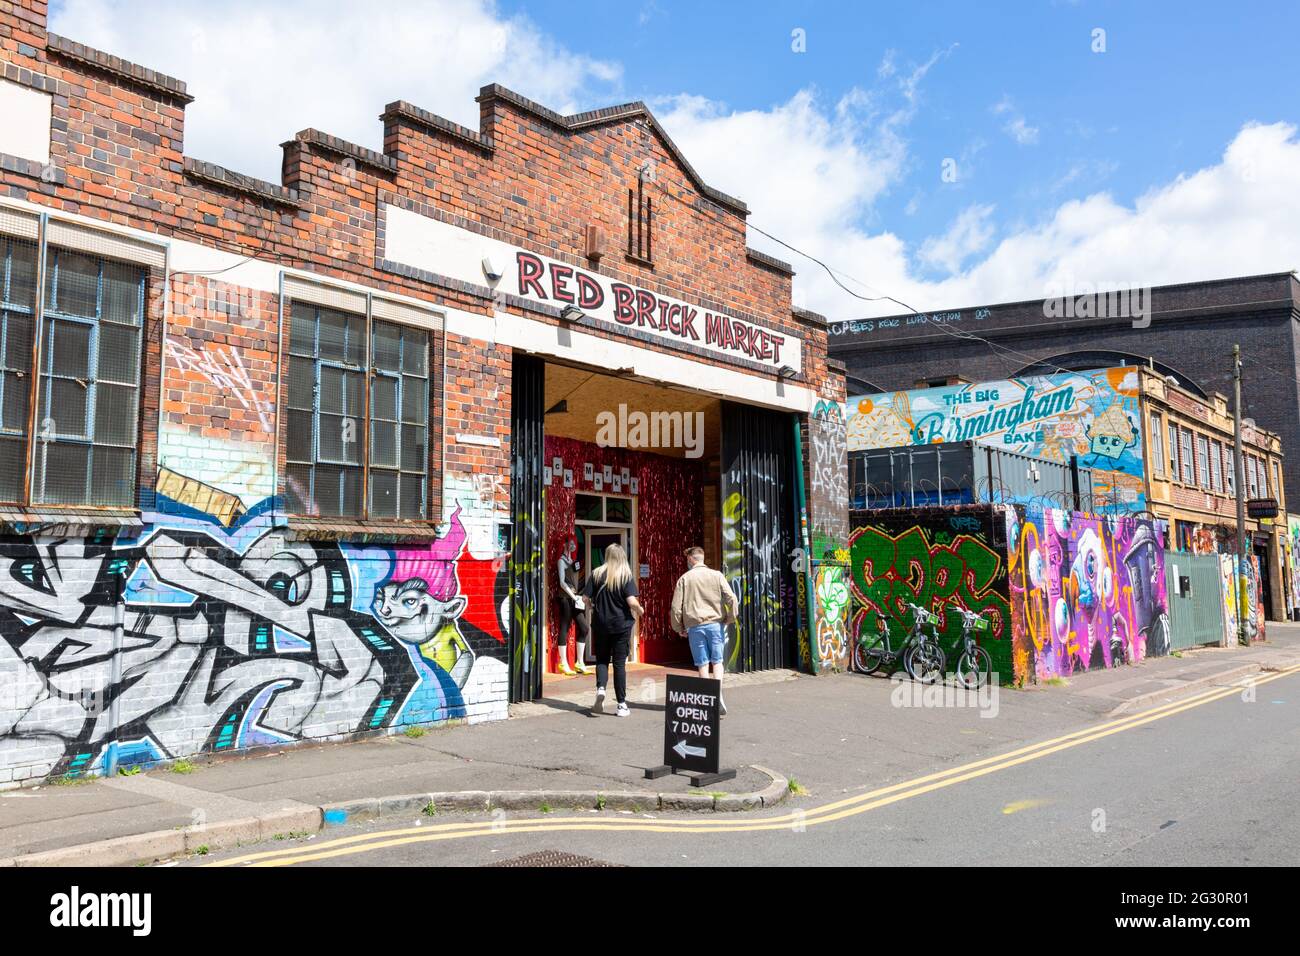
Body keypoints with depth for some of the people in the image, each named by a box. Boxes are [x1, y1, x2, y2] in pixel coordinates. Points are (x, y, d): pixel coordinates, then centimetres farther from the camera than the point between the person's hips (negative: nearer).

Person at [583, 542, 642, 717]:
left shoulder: (596, 574, -1)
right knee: (619, 663, 6)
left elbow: (586, 598, -2)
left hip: (600, 624, 1)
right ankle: (622, 704, 10)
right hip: (622, 625, -1)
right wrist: (640, 611, 5)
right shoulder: (627, 576, -6)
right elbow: (632, 602, -15)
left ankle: (600, 688, -11)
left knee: (602, 660, 15)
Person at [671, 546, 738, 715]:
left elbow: (676, 607, 1)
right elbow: (732, 599, -4)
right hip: (715, 624, 0)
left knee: (703, 664, 5)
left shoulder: (684, 579, 4)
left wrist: (679, 628, 12)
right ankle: (717, 691, -14)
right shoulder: (716, 575, 5)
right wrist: (730, 619, 8)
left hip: (694, 626, 0)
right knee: (717, 661, 8)